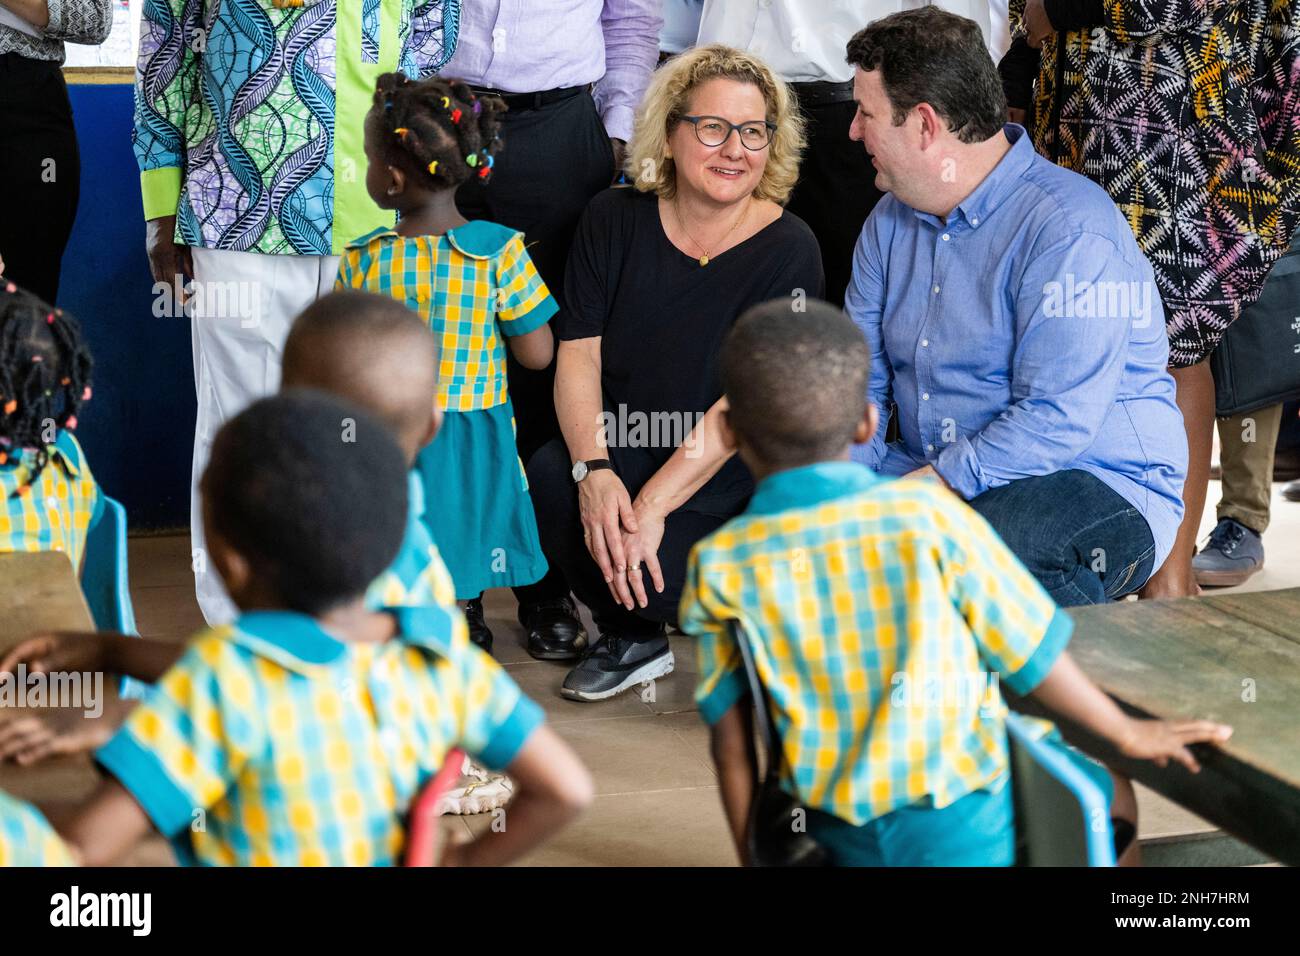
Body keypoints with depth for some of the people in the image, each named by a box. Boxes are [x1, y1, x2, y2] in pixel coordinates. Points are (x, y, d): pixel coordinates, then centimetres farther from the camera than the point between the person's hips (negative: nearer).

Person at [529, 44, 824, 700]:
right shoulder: (614, 220, 1)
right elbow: (577, 353, -4)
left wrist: (650, 506, -25)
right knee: (547, 479, -29)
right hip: (614, 449, 3)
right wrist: (593, 472, -23)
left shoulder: (787, 250, -9)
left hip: (725, 481, -3)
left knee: (649, 578, -31)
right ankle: (630, 637, -1)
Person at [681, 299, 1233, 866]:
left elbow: (730, 741, -3)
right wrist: (1130, 734, 11)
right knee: (1110, 797, 26)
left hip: (843, 843, 2)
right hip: (966, 827, -2)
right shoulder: (926, 515, -13)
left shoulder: (719, 568, -7)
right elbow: (1033, 659, -5)